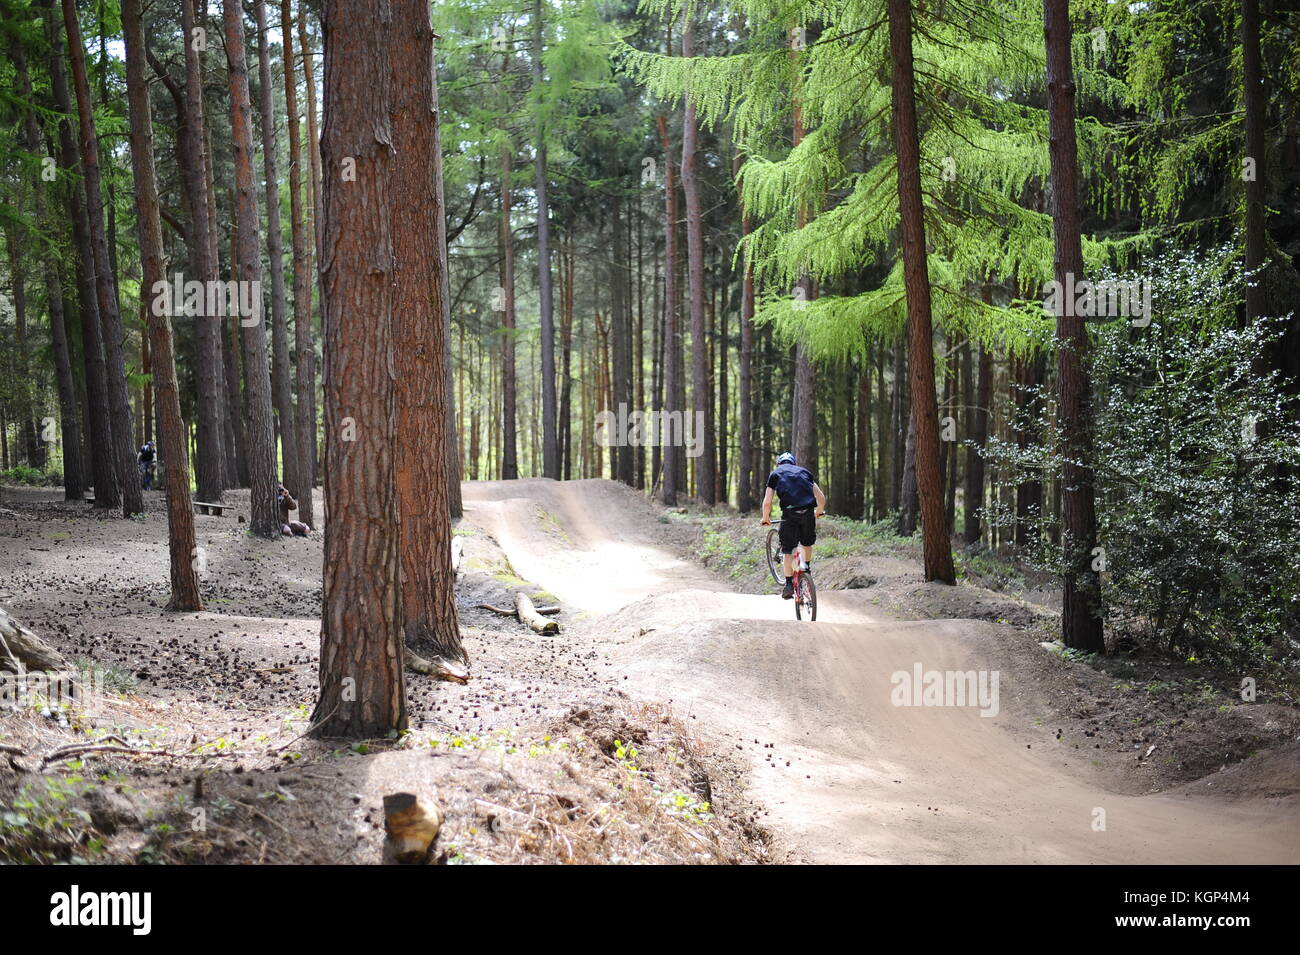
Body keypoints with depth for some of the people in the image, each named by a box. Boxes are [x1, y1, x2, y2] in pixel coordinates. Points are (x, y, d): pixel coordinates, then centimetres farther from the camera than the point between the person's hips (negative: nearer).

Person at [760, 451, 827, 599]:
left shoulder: (775, 473, 15)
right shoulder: (804, 471, 23)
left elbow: (767, 502, 6)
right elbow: (821, 498, 18)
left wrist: (766, 518, 22)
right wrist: (819, 512, 37)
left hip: (790, 514, -2)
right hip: (808, 512, 2)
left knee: (787, 550, 8)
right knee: (807, 543, 27)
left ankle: (789, 585, 2)